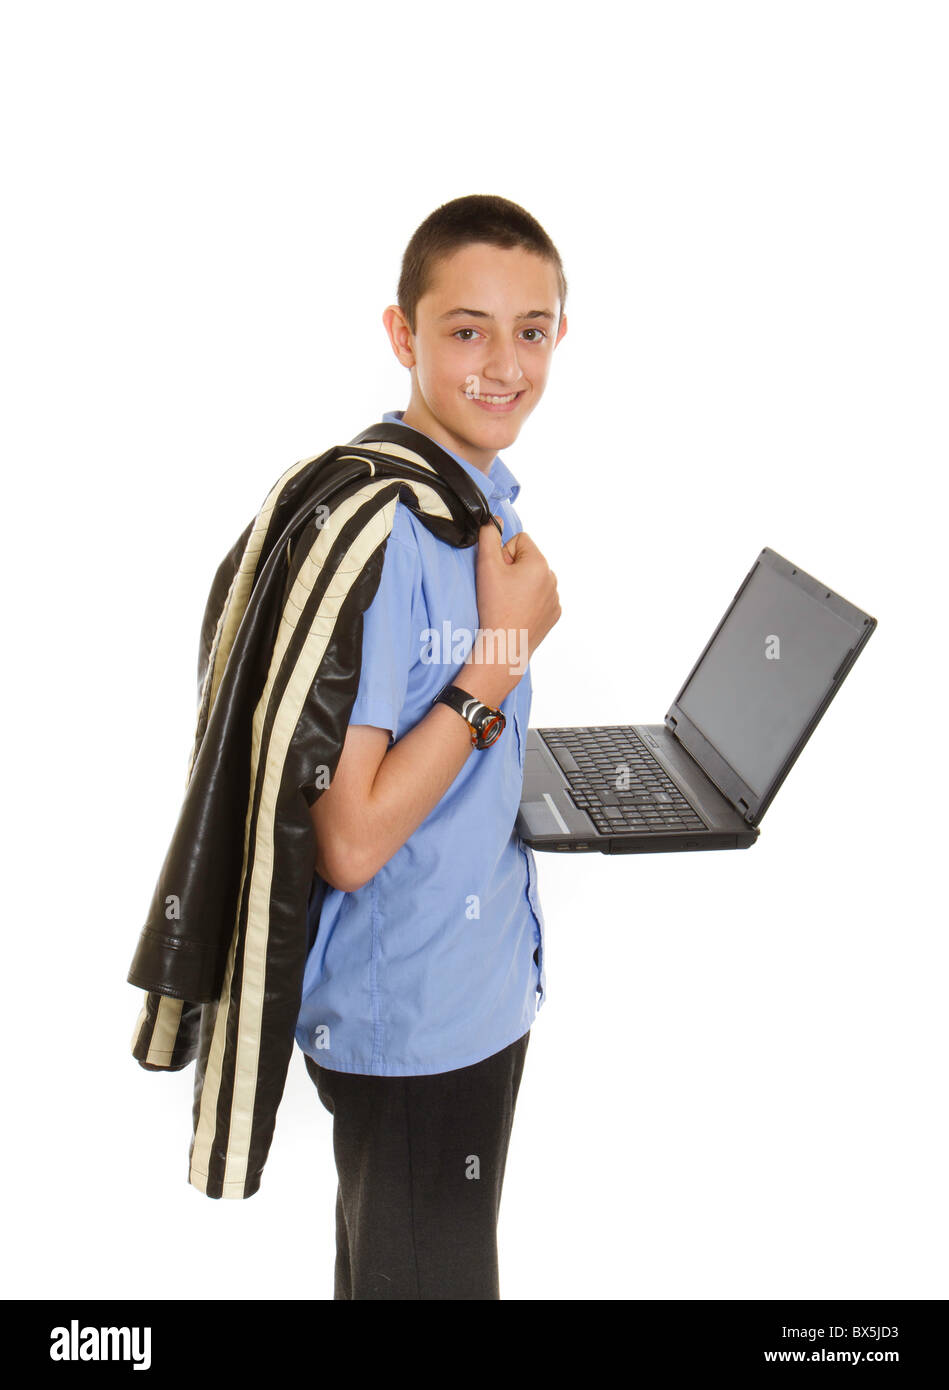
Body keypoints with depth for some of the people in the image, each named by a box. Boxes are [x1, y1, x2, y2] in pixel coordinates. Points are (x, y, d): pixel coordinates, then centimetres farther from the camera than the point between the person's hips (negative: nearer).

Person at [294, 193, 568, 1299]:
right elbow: (352, 841, -28)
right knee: (421, 1276, 15)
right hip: (407, 1015, -8)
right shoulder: (374, 532, -26)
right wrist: (505, 653, -25)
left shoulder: (487, 495, 4)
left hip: (487, 979, 8)